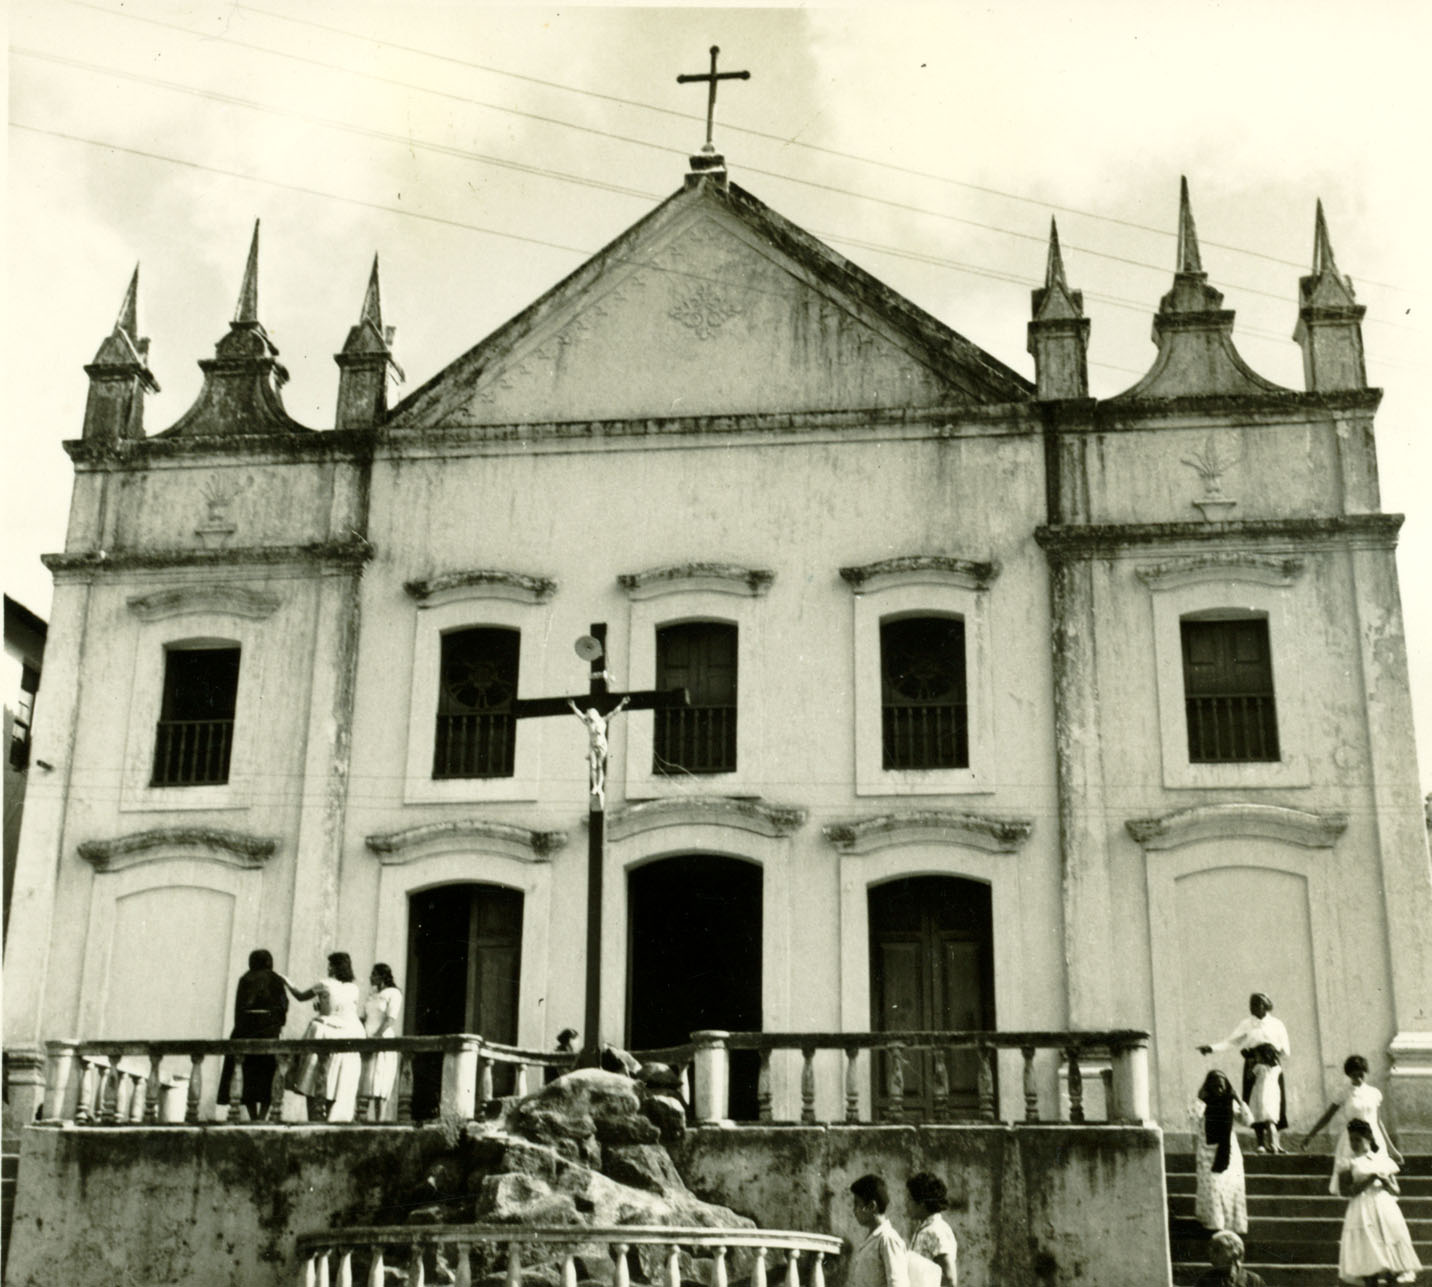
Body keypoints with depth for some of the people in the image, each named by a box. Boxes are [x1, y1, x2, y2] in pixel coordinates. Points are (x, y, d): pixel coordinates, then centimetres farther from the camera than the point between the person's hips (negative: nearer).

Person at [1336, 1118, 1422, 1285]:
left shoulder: (1384, 1160, 10)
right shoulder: (1350, 1162, 3)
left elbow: (1396, 1191, 12)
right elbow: (1348, 1190, -8)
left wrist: (1386, 1182, -9)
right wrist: (1370, 1179, -15)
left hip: (1386, 1210, 3)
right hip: (1363, 1213, -3)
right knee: (1369, 1260, -7)